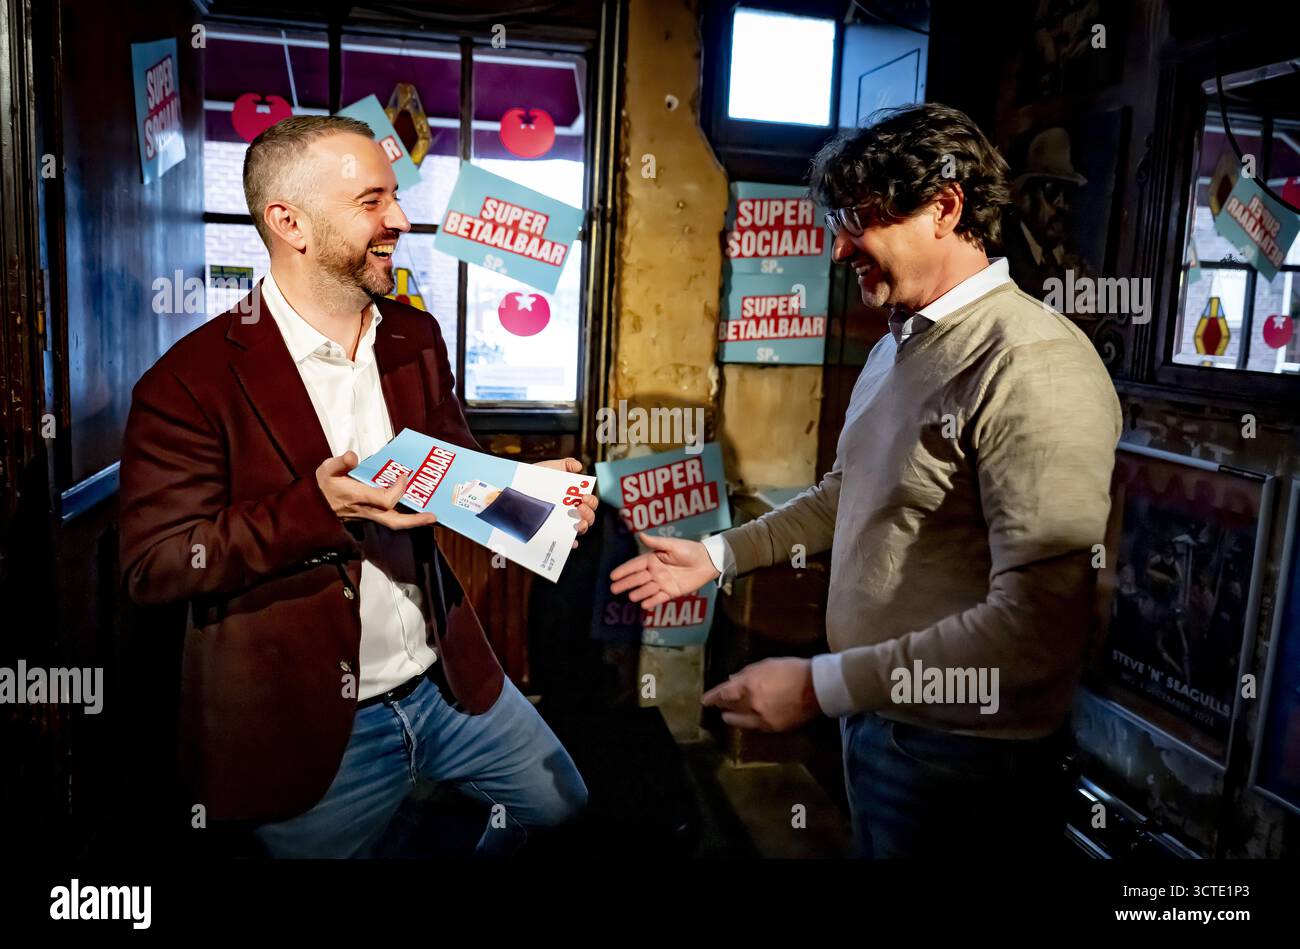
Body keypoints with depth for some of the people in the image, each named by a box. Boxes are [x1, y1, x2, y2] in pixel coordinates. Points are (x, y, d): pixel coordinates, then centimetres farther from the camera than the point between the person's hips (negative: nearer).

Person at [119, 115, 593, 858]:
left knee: (565, 807, 20)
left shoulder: (417, 337, 3)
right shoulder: (192, 382, -16)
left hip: (452, 684, 6)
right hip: (309, 733, -5)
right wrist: (316, 509, -28)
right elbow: (153, 565, -16)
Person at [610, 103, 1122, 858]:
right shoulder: (898, 347, 7)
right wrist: (717, 556, 14)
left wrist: (820, 685, -25)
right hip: (874, 715, 8)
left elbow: (1037, 624, -28)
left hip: (962, 754, -8)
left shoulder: (1034, 367, -23)